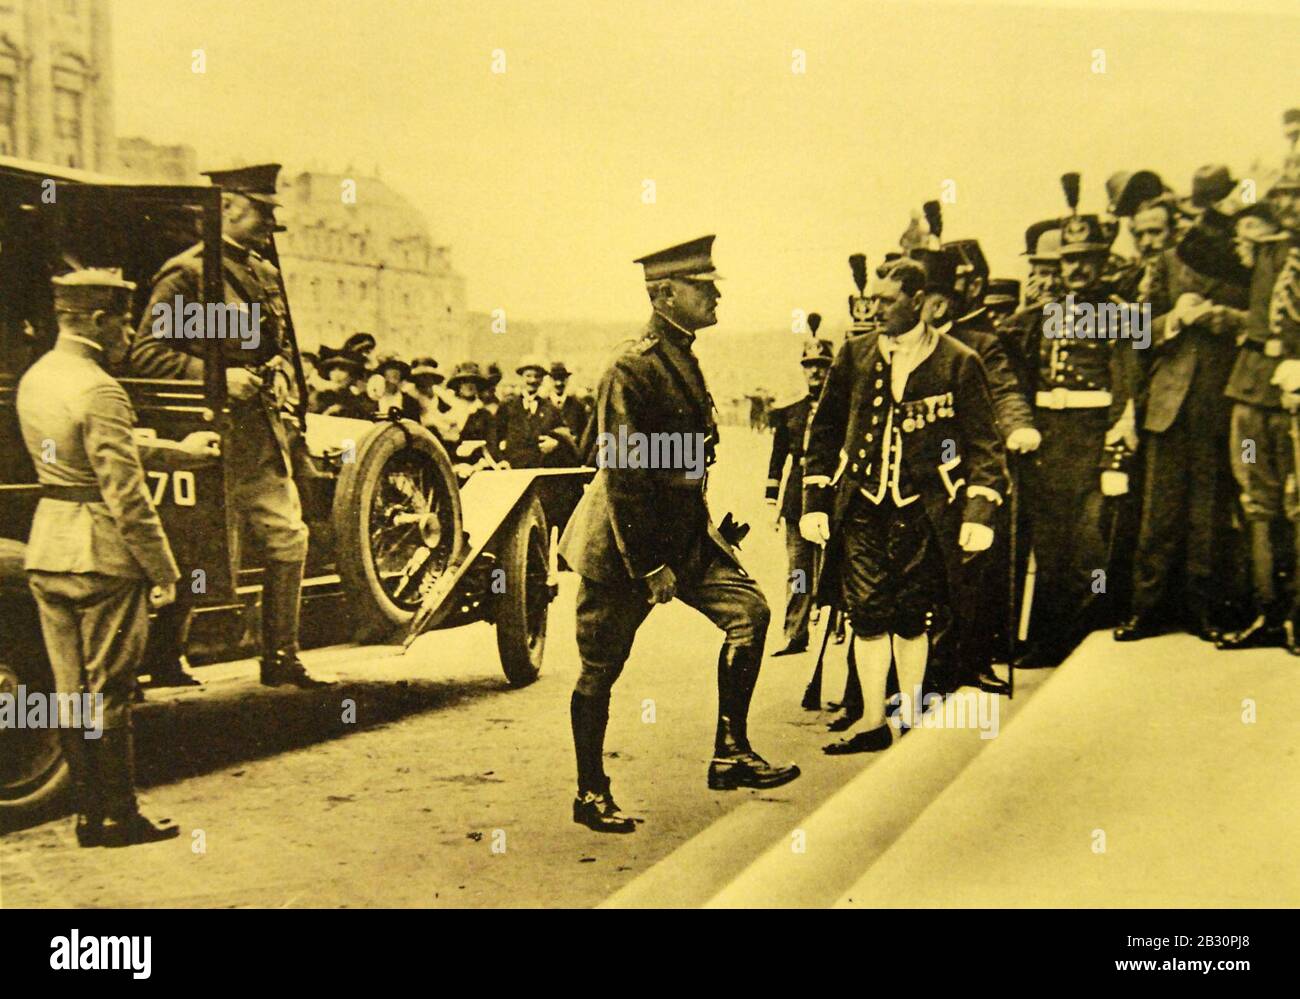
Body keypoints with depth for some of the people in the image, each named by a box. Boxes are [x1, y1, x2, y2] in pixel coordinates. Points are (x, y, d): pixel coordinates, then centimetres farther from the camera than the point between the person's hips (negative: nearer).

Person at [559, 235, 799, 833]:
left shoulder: (681, 357, 9)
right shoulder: (633, 369, -20)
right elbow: (623, 475, -22)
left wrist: (703, 529, 19)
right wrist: (651, 565, -21)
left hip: (683, 532, 9)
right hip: (624, 545, -9)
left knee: (749, 610, -3)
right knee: (601, 670, 3)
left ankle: (730, 755, 4)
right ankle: (591, 795, 17)